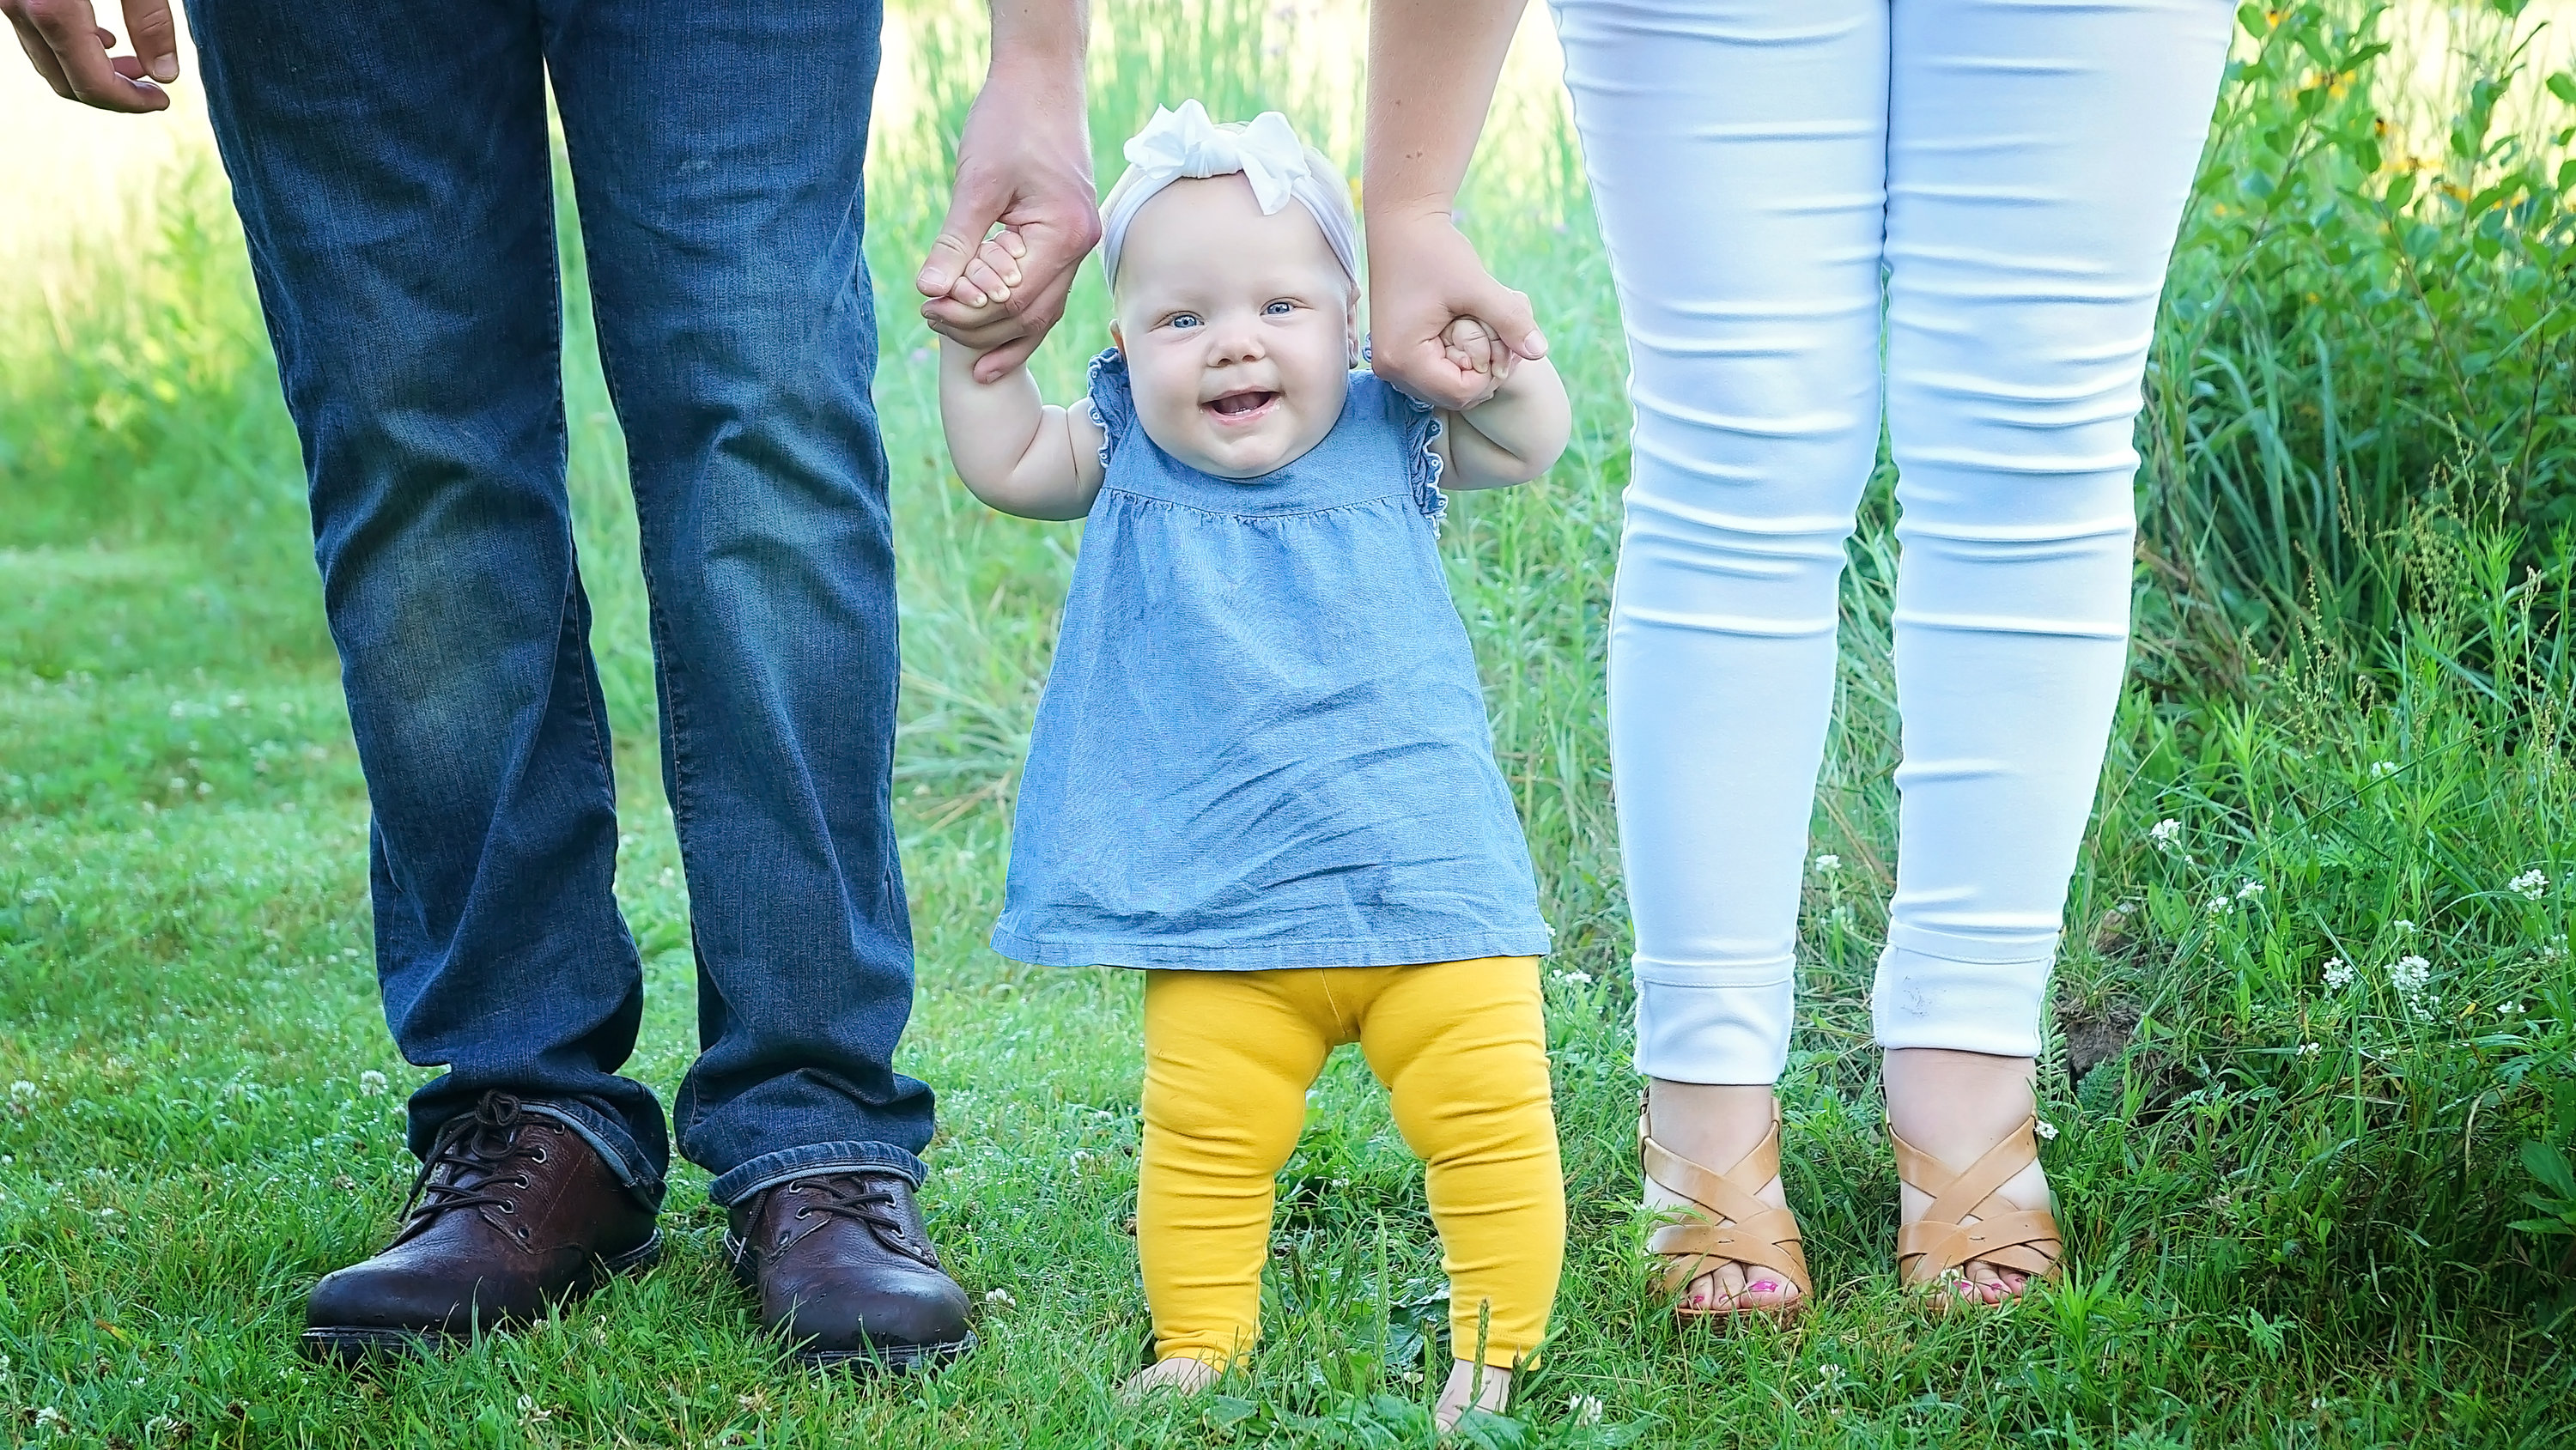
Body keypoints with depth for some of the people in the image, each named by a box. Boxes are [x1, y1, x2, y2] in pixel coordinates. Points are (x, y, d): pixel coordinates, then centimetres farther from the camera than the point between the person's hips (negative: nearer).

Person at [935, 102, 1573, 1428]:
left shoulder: (1388, 438, 3)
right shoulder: (1124, 462, 3)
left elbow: (1532, 445, 14)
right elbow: (1000, 462, 11)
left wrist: (1503, 362, -6)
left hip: (1429, 889, 0)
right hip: (1220, 930, 0)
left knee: (1490, 1124, -2)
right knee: (1201, 1141, 2)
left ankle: (1498, 1346, 11)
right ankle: (1199, 1345, 19)